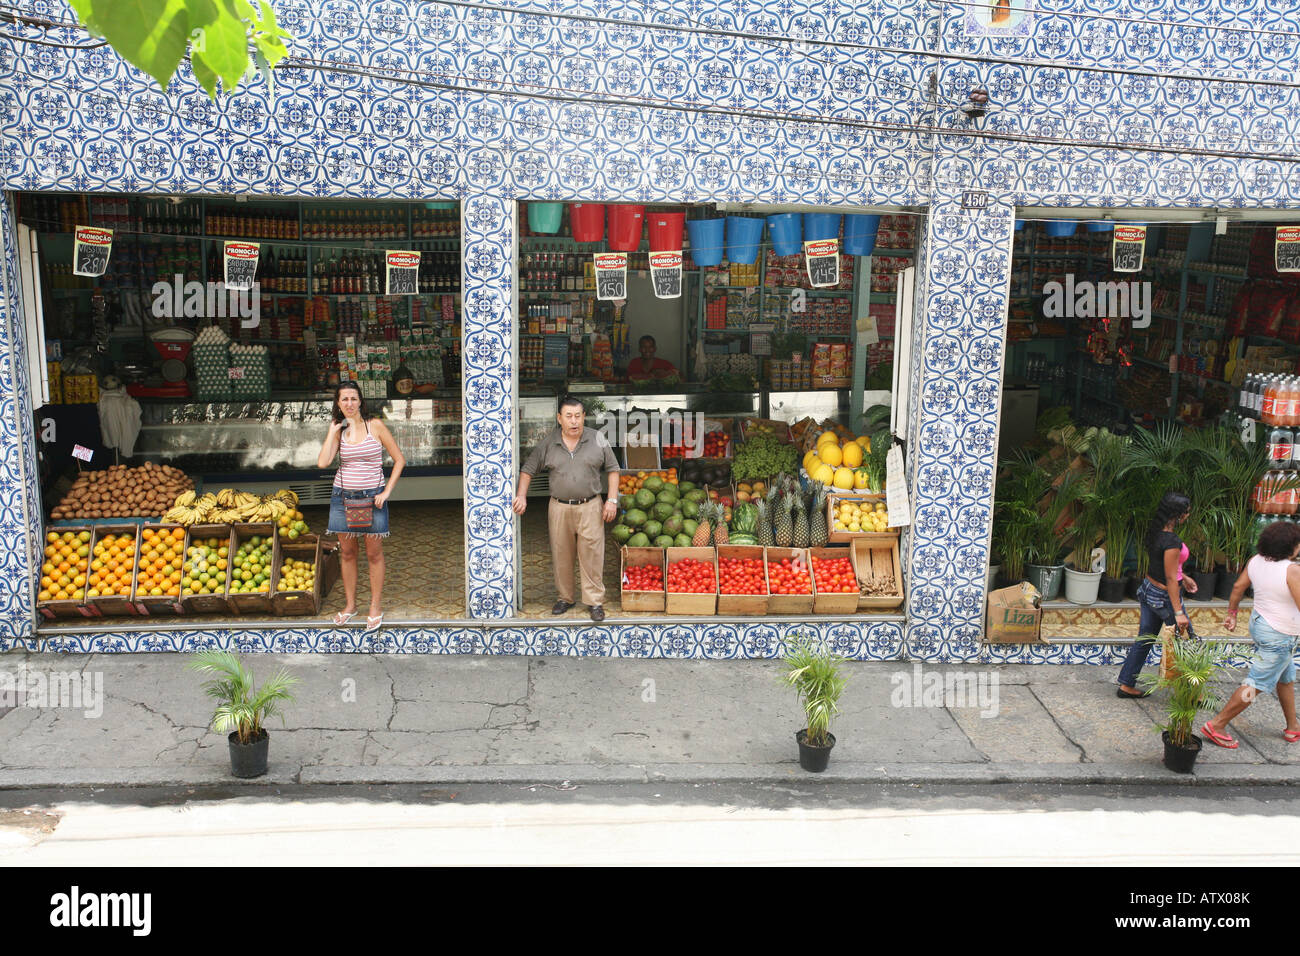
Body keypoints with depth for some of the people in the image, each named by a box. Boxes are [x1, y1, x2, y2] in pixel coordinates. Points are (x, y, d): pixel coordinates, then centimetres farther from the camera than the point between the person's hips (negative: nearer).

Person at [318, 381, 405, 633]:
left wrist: (387, 492, -8)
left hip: (372, 496, -3)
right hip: (343, 496, 3)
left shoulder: (375, 426, -4)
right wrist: (333, 431, -8)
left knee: (374, 553, 2)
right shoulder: (338, 430, 4)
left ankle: (375, 608, 14)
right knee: (347, 552, 10)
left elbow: (399, 460, -2)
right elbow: (322, 462, -11)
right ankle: (350, 605, 24)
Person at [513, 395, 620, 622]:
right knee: (561, 555, 8)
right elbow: (528, 470, 11)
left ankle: (595, 601, 6)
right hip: (559, 508, 2)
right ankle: (565, 598, 22)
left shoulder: (598, 440, 0)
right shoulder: (548, 444, 2)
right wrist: (522, 496, 0)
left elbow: (612, 469, 6)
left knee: (592, 554, -2)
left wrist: (612, 500, -1)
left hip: (590, 507, -2)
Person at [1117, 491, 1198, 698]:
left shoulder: (1155, 532, 0)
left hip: (1148, 590, 9)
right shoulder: (1172, 541, -27)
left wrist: (1183, 577, 28)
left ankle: (1127, 685, 22)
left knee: (1144, 640, 16)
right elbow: (1170, 579, -24)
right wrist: (1178, 612, -21)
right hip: (1164, 597, -9)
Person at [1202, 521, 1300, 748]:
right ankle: (1217, 725, 2)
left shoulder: (1256, 560, -2)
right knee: (1257, 683, 0)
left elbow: (1238, 586, 7)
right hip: (1279, 636, -9)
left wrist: (1232, 613, 18)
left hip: (1259, 624, 9)